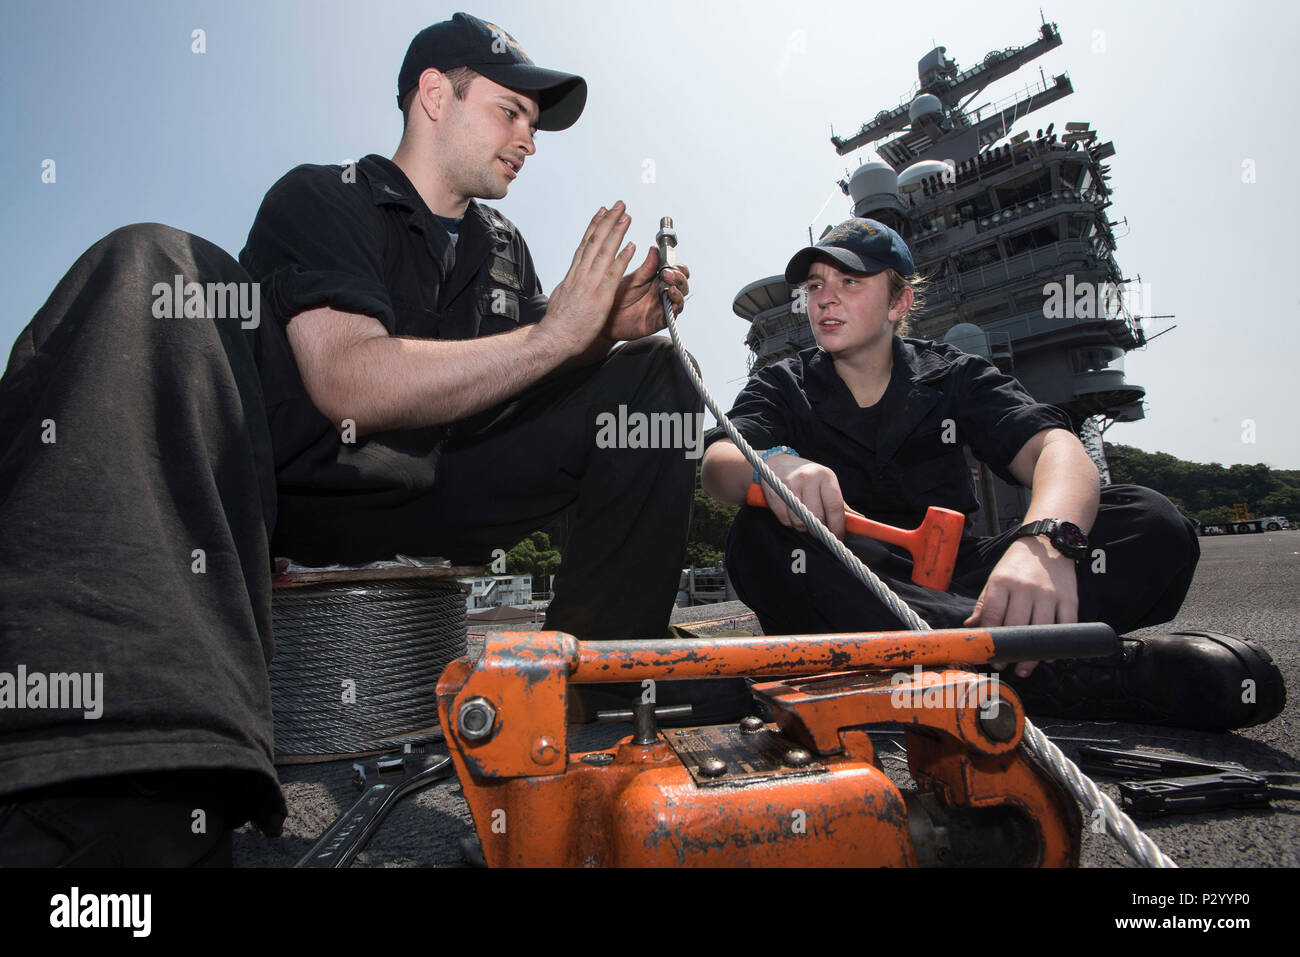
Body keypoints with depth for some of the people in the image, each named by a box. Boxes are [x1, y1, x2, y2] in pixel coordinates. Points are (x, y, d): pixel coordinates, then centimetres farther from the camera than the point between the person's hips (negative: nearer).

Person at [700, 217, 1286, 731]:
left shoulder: (954, 377, 8)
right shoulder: (783, 388, 7)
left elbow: (1055, 448, -11)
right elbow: (718, 464, -14)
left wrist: (1047, 538, -35)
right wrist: (773, 465, -40)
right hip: (849, 603, 0)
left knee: (1151, 525, -16)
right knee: (762, 539, -36)